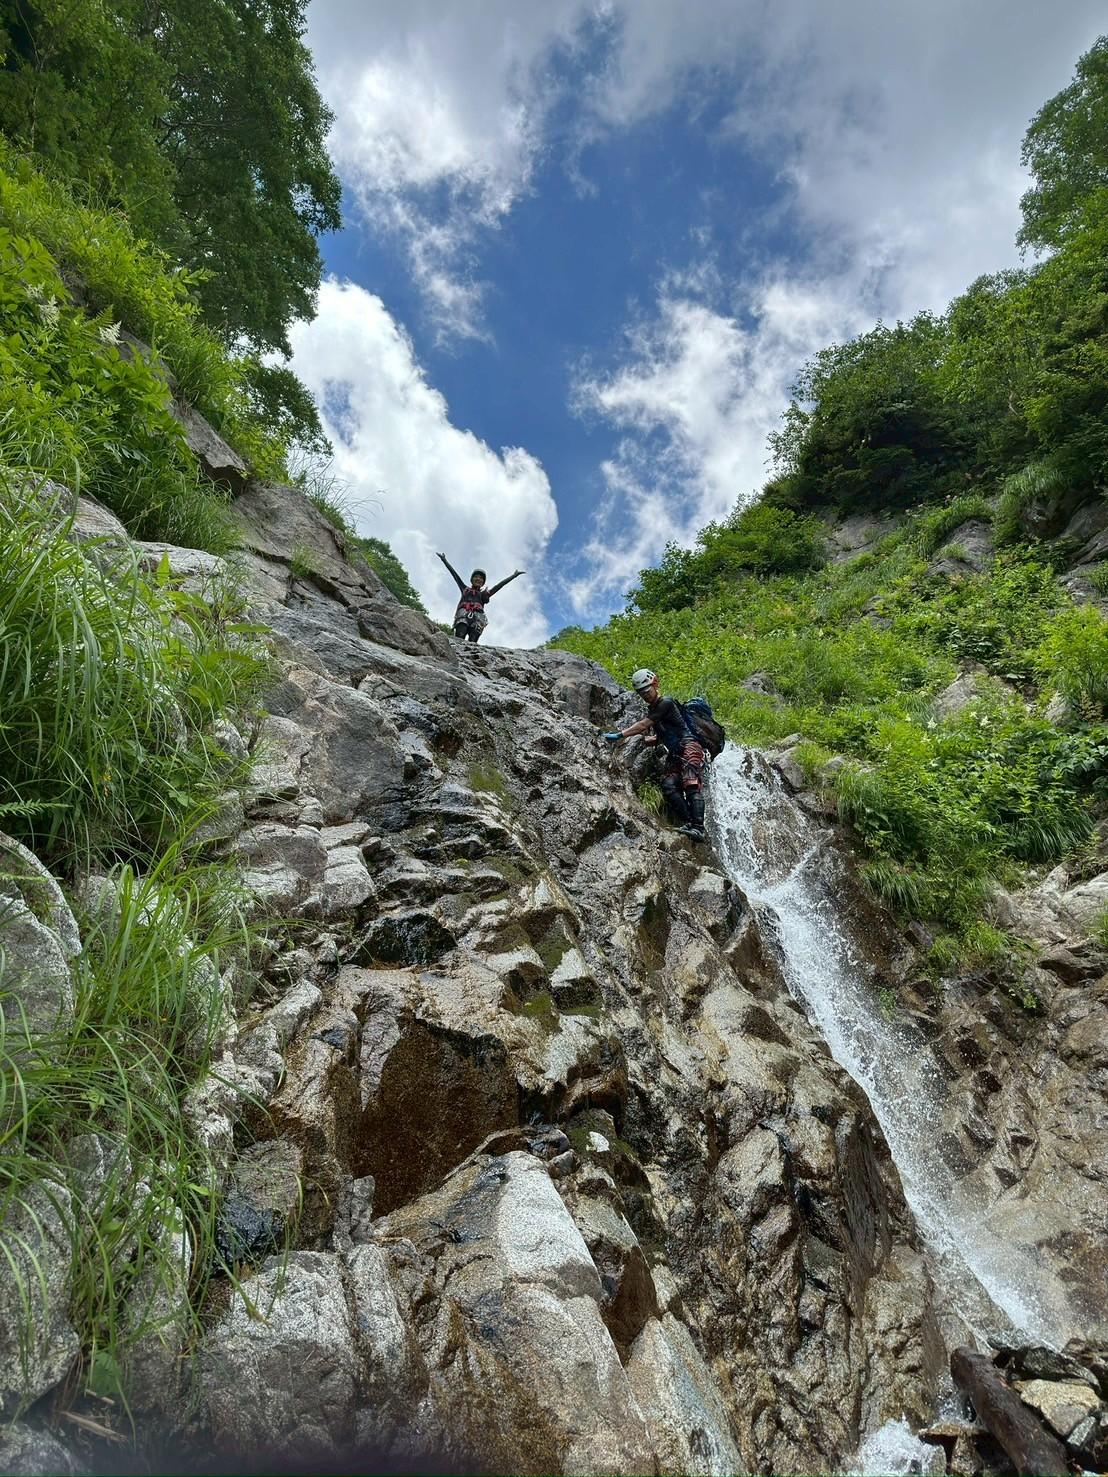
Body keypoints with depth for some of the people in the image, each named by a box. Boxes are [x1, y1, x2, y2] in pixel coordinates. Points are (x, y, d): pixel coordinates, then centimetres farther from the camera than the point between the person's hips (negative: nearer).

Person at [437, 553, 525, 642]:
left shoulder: (484, 594, 33)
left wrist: (514, 575, 27)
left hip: (477, 618, 0)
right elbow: (454, 573, 36)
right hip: (463, 615, 0)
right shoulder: (465, 589, 34)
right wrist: (444, 560, 38)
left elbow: (500, 585, 30)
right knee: (459, 639, -28)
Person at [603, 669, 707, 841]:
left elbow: (643, 725, -15)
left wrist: (620, 735, -16)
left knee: (692, 786, -22)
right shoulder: (652, 709, 22)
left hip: (689, 746, -8)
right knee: (669, 786, -15)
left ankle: (698, 827, -32)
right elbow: (659, 738, 27)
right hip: (674, 753, 8)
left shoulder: (666, 703, -6)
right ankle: (687, 823, -22)